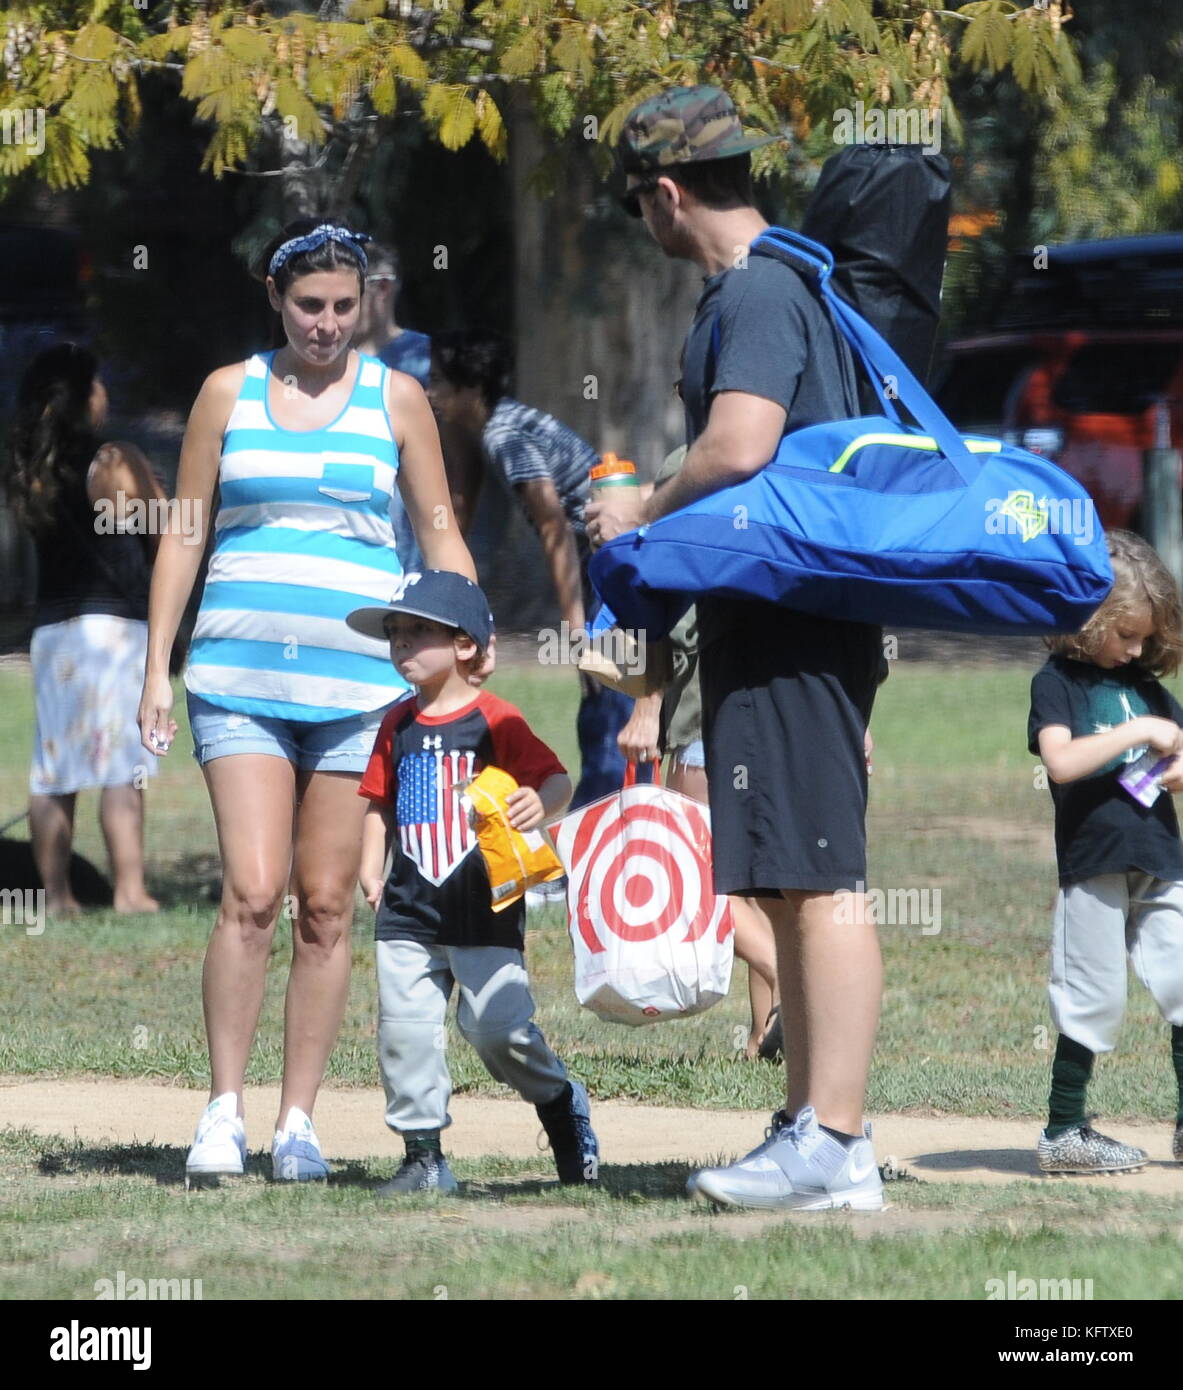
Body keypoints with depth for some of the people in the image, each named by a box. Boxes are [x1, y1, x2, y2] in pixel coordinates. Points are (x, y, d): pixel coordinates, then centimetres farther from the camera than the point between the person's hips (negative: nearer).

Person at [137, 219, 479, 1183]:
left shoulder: (395, 398, 8)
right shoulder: (229, 393, 10)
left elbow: (440, 531, 12)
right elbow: (185, 532, 12)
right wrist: (157, 669, 6)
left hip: (359, 682, 0)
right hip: (239, 674, 0)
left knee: (326, 907, 1)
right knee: (252, 894, -12)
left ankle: (299, 1119, 9)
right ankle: (224, 1111, -5)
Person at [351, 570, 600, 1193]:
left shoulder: (494, 720, -6)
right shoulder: (399, 726, 11)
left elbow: (556, 778, -9)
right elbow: (380, 804, 18)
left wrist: (540, 804, -31)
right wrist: (371, 867, 5)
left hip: (485, 912, -5)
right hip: (409, 911, 5)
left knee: (498, 1029, -9)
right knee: (404, 1030, -2)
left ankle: (562, 1104, 18)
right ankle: (423, 1155, 6)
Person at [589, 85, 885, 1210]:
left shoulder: (758, 294, -13)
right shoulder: (766, 285, 20)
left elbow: (740, 449, -25)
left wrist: (645, 516, -9)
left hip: (788, 629, -11)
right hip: (779, 627, 11)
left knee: (817, 882, -13)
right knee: (789, 888, 13)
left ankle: (836, 1148, -16)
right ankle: (808, 1129, 18)